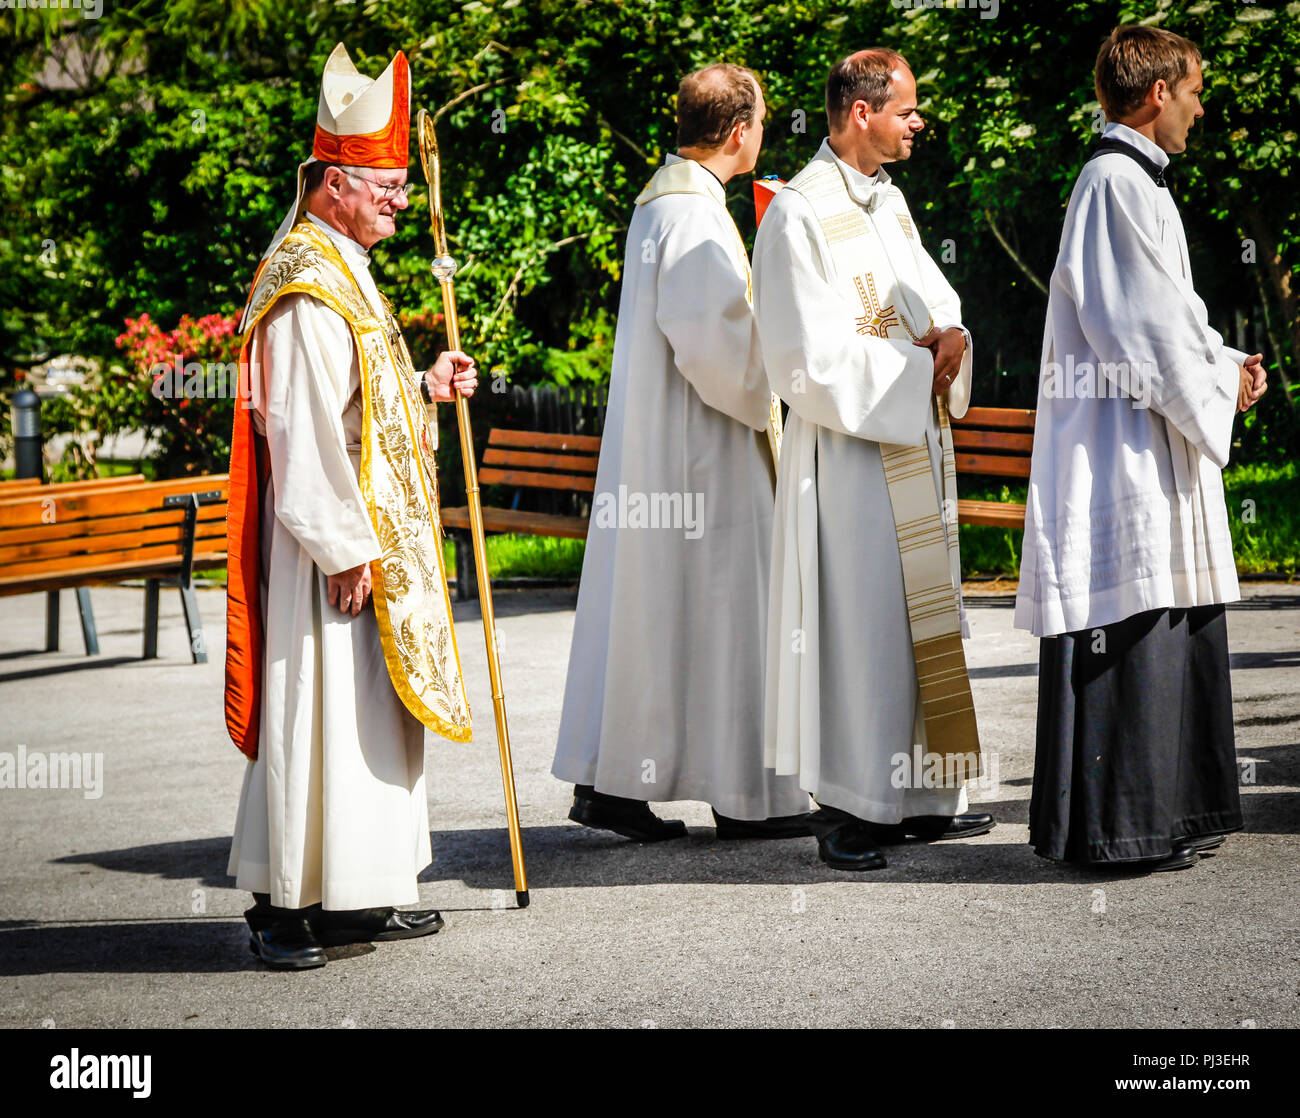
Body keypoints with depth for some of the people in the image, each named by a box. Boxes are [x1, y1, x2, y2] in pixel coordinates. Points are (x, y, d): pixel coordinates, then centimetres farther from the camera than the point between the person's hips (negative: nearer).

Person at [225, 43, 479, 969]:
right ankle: (286, 905, -1)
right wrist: (344, 547, -22)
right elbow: (304, 428, -21)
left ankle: (356, 895, 19)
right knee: (318, 711, -7)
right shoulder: (307, 286, -16)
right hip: (332, 548, -11)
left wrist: (428, 389, 11)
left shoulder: (341, 270, 17)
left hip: (377, 540, 11)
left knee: (375, 710, 13)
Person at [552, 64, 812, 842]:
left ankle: (610, 779, 12)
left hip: (651, 448, 10)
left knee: (645, 606, 10)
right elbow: (713, 348, -23)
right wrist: (764, 401, -8)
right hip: (701, 451, -10)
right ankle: (745, 795, 4)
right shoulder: (698, 219, -18)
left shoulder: (660, 203, 14)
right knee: (721, 606, -3)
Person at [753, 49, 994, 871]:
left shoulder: (888, 200, 14)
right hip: (851, 455, -9)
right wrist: (914, 359, -13)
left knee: (922, 617, 11)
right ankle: (848, 811, -1)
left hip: (917, 445, 9)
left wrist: (947, 337, -5)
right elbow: (810, 357, -18)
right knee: (858, 624, -7)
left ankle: (920, 797, 19)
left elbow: (933, 297, 18)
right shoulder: (800, 213, -14)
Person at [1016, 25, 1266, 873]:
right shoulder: (1118, 184, -14)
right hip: (1122, 451, -11)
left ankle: (1165, 814, 20)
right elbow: (1144, 330, -18)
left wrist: (1225, 364, 7)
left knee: (1174, 635, 13)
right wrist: (1219, 391, -6)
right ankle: (1114, 826, -1)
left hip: (1155, 449, 11)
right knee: (1128, 638, -7)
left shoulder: (1137, 183, 18)